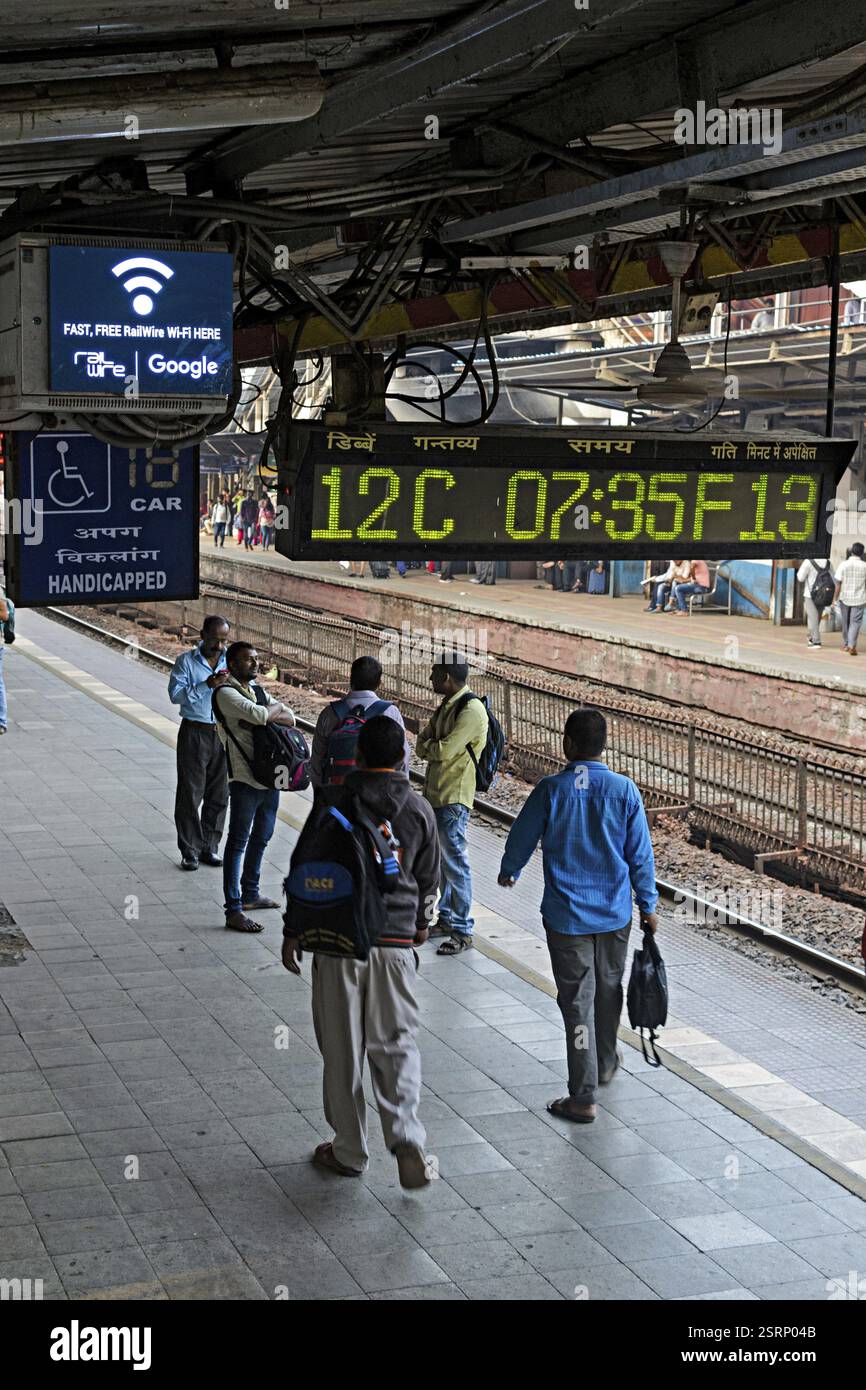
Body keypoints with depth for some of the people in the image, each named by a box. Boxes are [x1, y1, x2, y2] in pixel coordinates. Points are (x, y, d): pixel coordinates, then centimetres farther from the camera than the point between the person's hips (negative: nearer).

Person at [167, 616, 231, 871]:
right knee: (190, 794, 0)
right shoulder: (186, 662, -3)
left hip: (224, 733, 3)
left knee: (218, 794, 8)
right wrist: (206, 685, -24)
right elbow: (176, 694, -14)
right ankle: (189, 851, 7)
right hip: (195, 733, -3)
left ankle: (209, 848, 19)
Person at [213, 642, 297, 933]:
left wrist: (266, 716, -11)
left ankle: (250, 895, 34)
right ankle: (233, 910, -5)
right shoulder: (226, 693, -10)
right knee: (238, 842, -5)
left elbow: (290, 718, 7)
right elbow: (259, 715, -24)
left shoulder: (258, 692, 17)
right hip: (245, 780, -8)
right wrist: (275, 708, -3)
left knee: (261, 838, 19)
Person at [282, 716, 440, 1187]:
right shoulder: (418, 810, 1)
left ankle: (349, 1152, 18)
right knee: (396, 1043, 10)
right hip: (395, 941, 2)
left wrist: (292, 932, 4)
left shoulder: (332, 801, -7)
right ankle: (406, 1136, -9)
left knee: (342, 1048, 9)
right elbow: (428, 879, 11)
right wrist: (420, 924, 28)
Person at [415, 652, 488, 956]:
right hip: (435, 794, 9)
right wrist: (434, 748, -10)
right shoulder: (446, 706, 13)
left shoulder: (471, 710, -17)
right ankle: (447, 919, 28)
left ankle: (462, 931, 2)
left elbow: (444, 751, -23)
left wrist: (428, 746, -3)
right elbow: (421, 745, 10)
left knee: (454, 864, -5)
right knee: (442, 861, 17)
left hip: (453, 799, -9)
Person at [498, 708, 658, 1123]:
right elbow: (641, 855, -1)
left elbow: (520, 840, 2)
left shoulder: (550, 790, -11)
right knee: (609, 989, 22)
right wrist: (648, 905, 12)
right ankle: (606, 1065, 43)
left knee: (577, 1003, 2)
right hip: (615, 914, 2)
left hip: (566, 917, -2)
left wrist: (508, 871, 24)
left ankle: (583, 1098, 4)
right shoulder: (624, 790, -7)